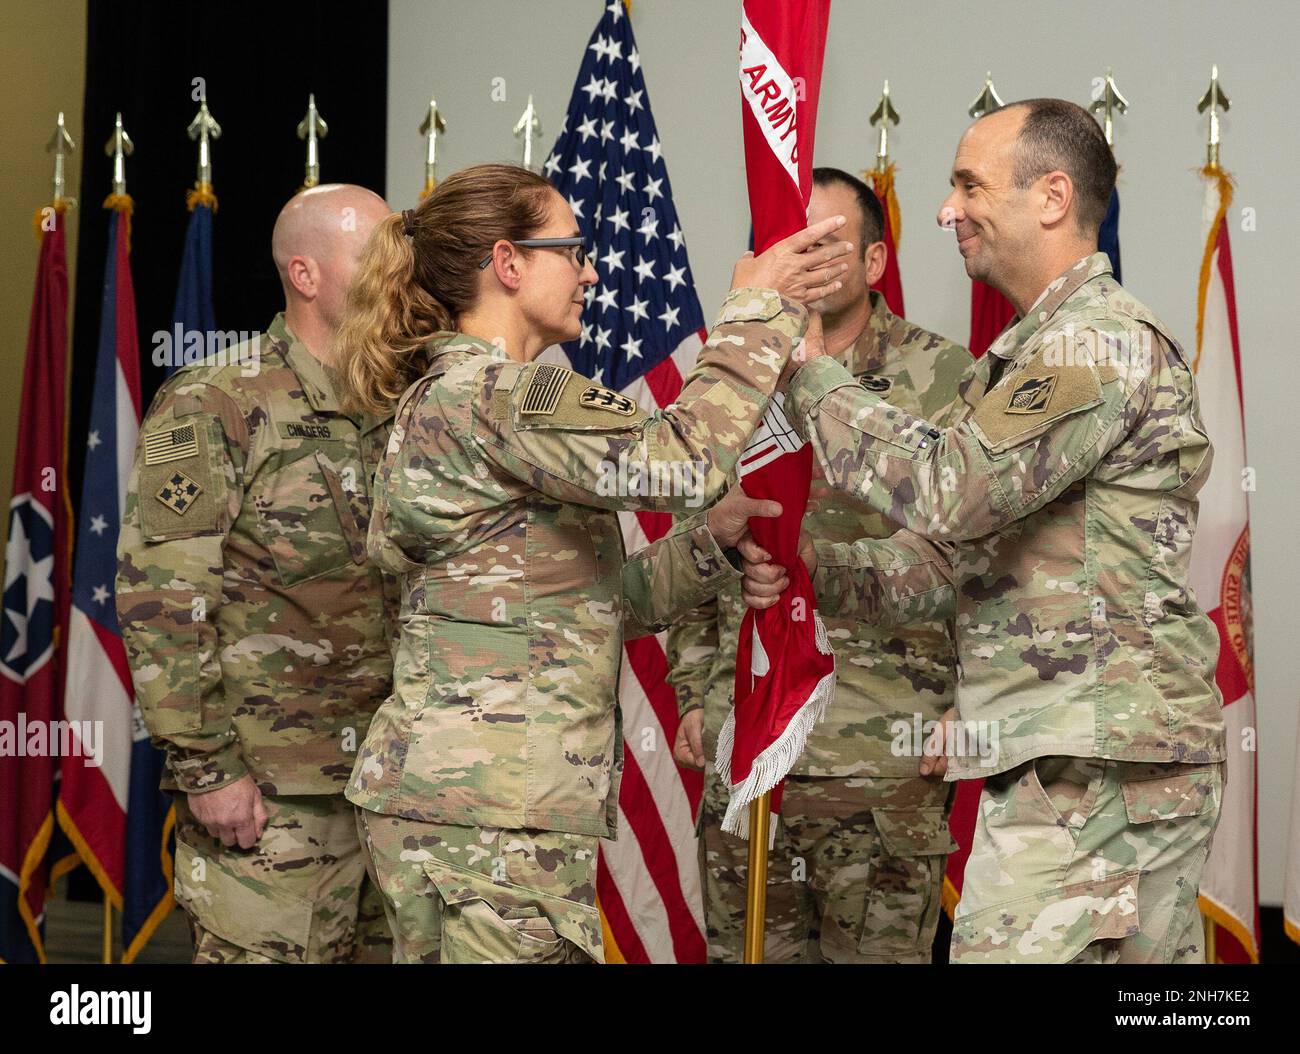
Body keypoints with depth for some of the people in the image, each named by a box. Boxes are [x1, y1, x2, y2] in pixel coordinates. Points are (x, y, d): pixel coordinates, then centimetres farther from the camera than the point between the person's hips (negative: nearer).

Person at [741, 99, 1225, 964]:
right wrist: (818, 566, 6)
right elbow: (965, 552, 20)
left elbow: (954, 489, -23)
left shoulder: (1100, 342, -12)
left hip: (1093, 774, -10)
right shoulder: (1038, 354, 21)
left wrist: (808, 372, -13)